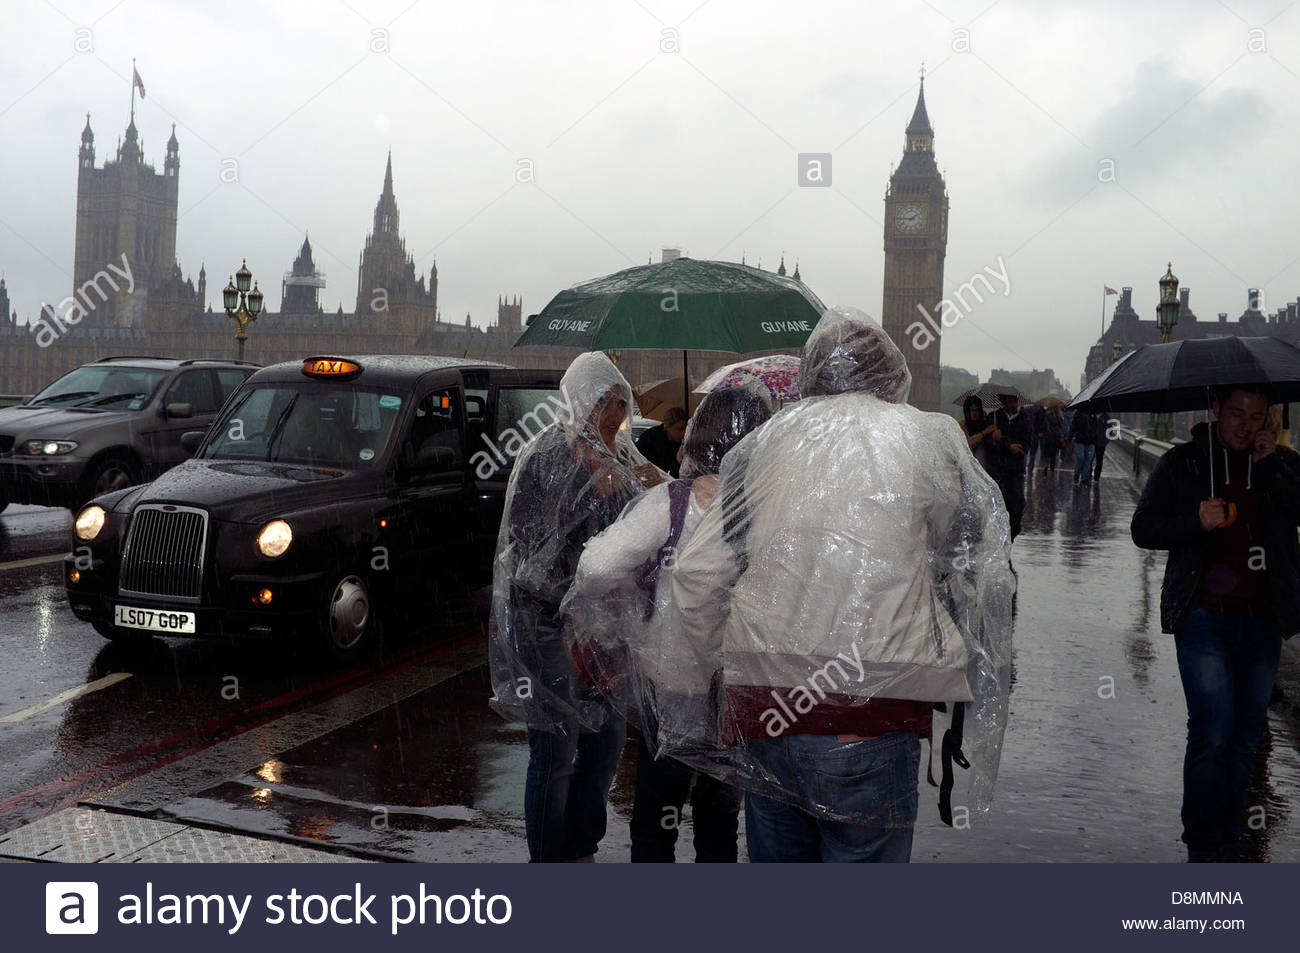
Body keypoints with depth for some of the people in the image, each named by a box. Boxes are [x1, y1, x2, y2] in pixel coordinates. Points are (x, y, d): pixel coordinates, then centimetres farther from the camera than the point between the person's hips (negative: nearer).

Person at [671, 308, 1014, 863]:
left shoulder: (762, 442, 9)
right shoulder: (931, 437, 4)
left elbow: (695, 575, 6)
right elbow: (983, 575, 10)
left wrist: (721, 670, 18)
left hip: (760, 712, 3)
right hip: (872, 720, -3)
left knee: (775, 859, 19)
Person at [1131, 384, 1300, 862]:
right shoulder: (1183, 463, 5)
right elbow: (1144, 529, 4)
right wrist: (1195, 521, -13)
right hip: (1204, 617, -3)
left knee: (1246, 737, 9)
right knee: (1213, 733, -10)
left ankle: (1227, 841, 21)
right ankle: (1203, 849, 0)